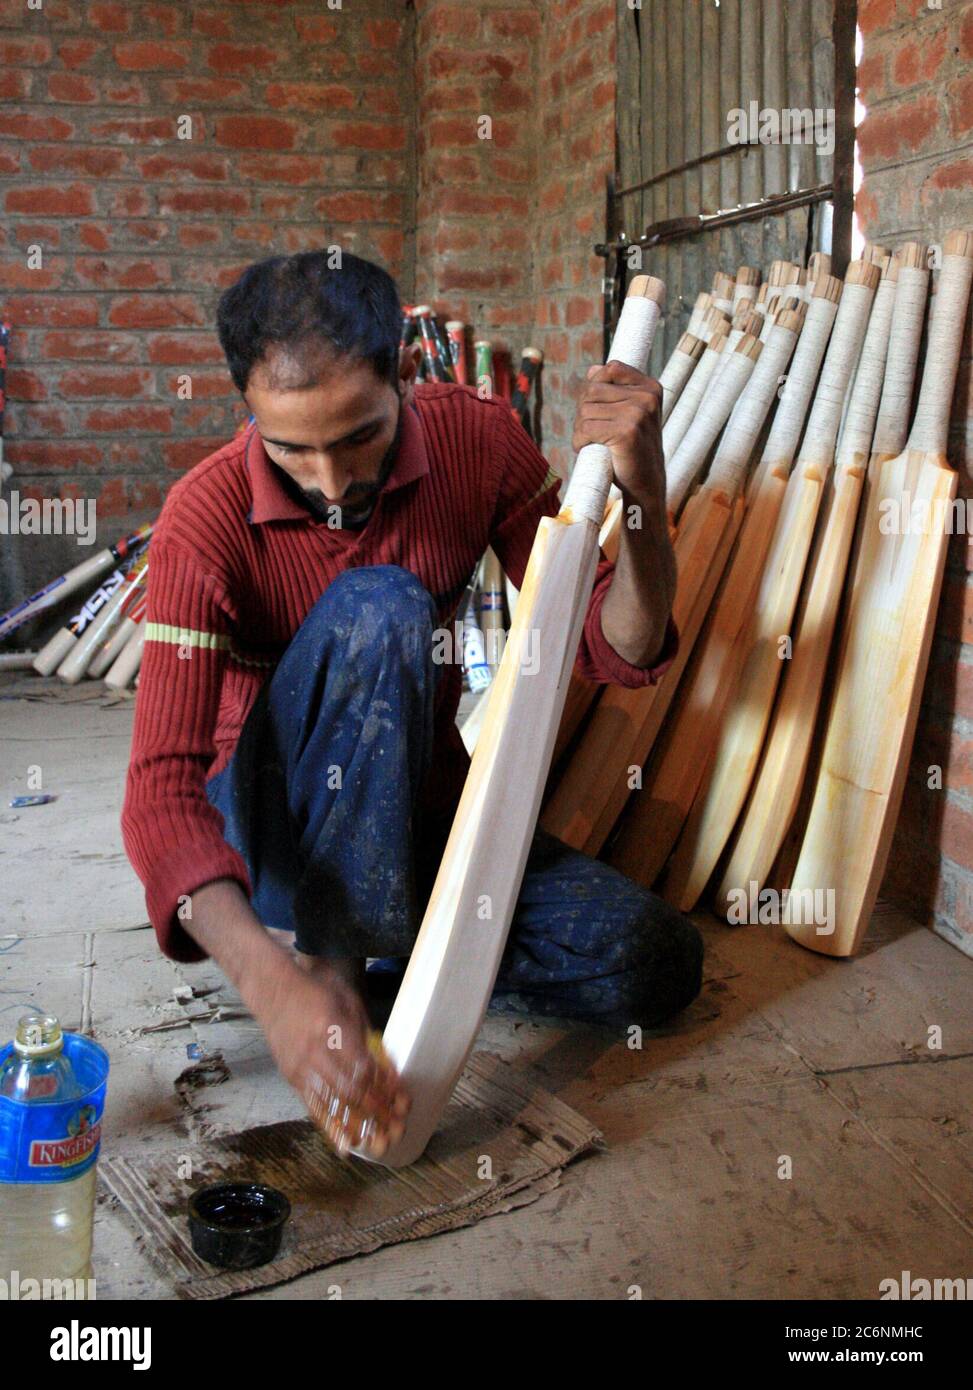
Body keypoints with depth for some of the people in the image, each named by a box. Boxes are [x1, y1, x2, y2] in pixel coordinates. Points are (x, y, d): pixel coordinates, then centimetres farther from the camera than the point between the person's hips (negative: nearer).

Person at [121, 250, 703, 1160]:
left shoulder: (476, 440, -11)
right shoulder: (208, 521, -21)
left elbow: (613, 652, -10)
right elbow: (163, 787, -29)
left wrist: (644, 499, -31)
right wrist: (271, 983, -45)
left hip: (423, 812, 4)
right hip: (273, 836, -3)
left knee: (657, 966, -17)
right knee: (379, 608, -32)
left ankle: (379, 936, -1)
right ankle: (325, 951, -23)